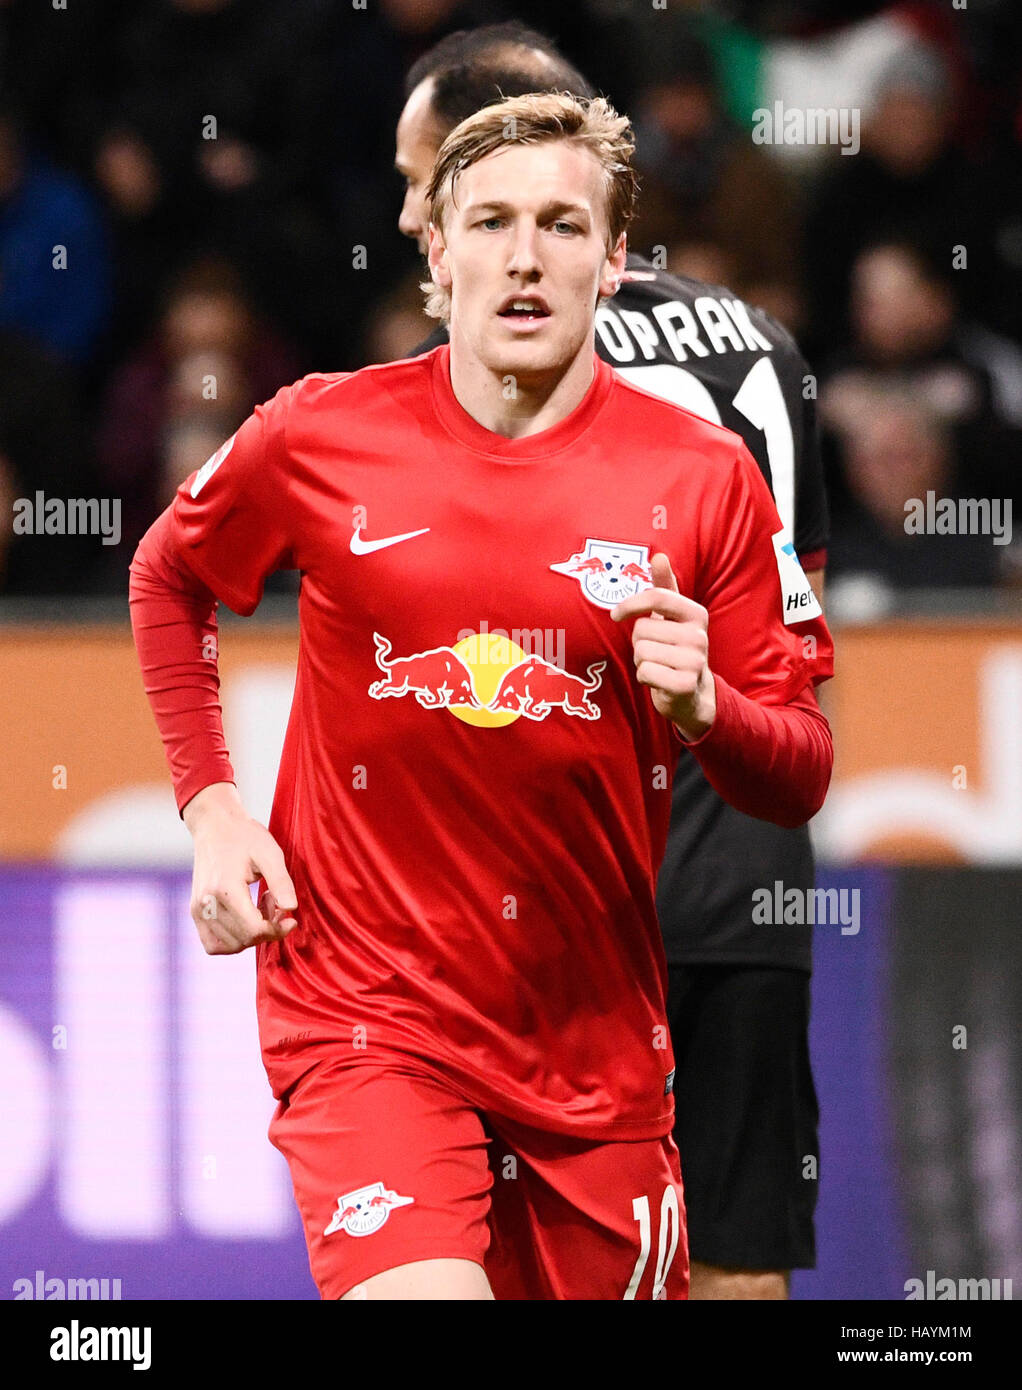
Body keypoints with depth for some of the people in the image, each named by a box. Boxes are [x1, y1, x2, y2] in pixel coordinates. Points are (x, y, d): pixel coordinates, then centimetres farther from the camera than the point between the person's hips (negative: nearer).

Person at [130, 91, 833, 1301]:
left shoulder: (703, 476, -2)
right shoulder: (318, 438, -3)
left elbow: (800, 781, 2)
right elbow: (167, 576, 18)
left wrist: (704, 709, -19)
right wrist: (210, 805, 7)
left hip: (598, 1046, 3)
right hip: (364, 1015, -2)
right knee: (419, 1289, -27)